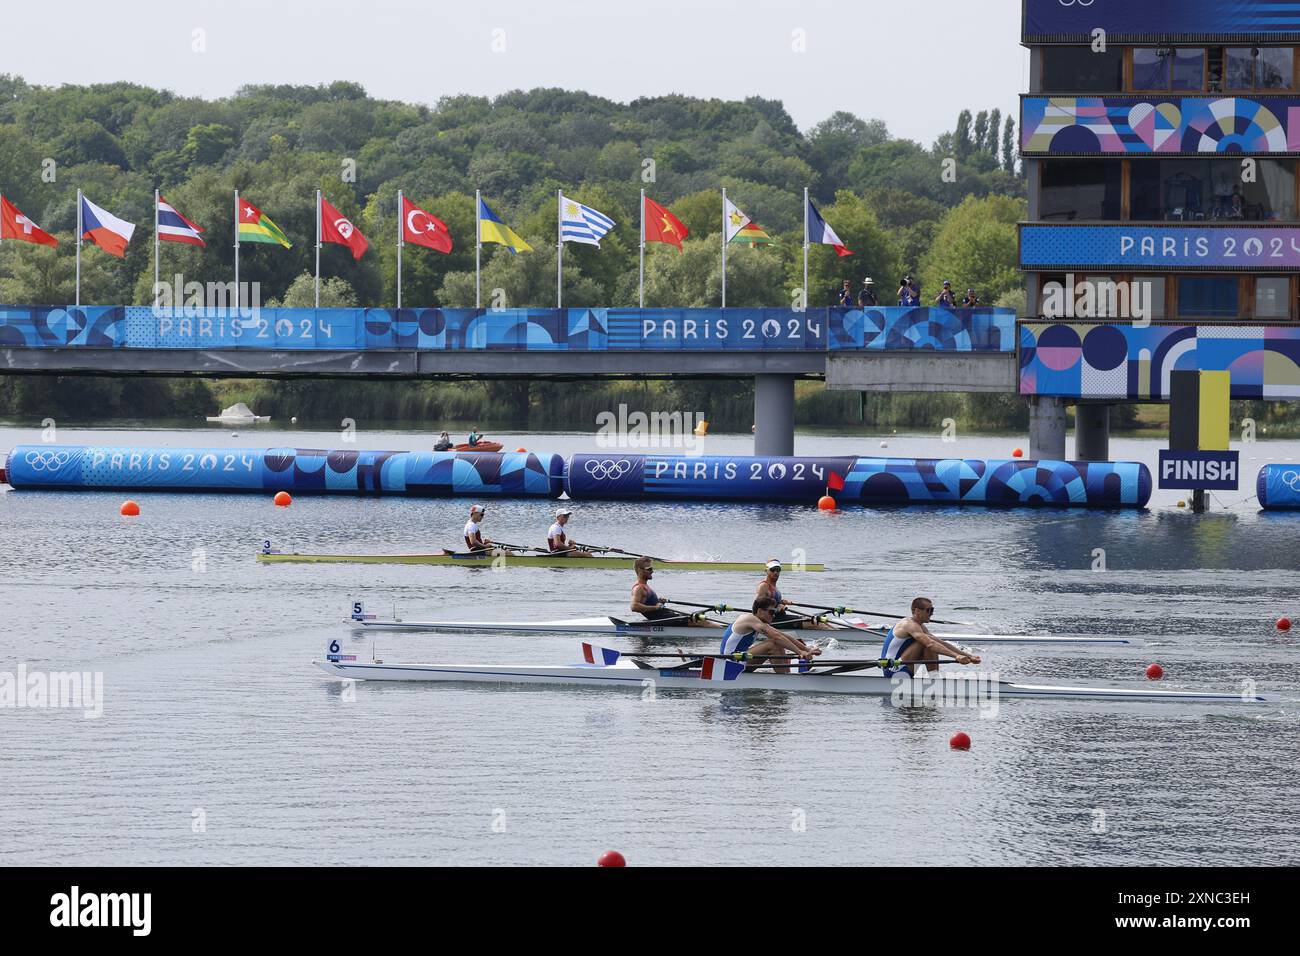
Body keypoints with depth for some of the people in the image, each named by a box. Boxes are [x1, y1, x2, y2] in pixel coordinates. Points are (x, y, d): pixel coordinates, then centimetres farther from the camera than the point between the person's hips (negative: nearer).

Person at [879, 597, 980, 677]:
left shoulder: (920, 627, 14)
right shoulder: (910, 625, -17)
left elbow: (942, 643, 11)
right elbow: (930, 644, -31)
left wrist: (968, 656, 2)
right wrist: (956, 656, -40)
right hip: (893, 670, -10)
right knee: (927, 643, -20)